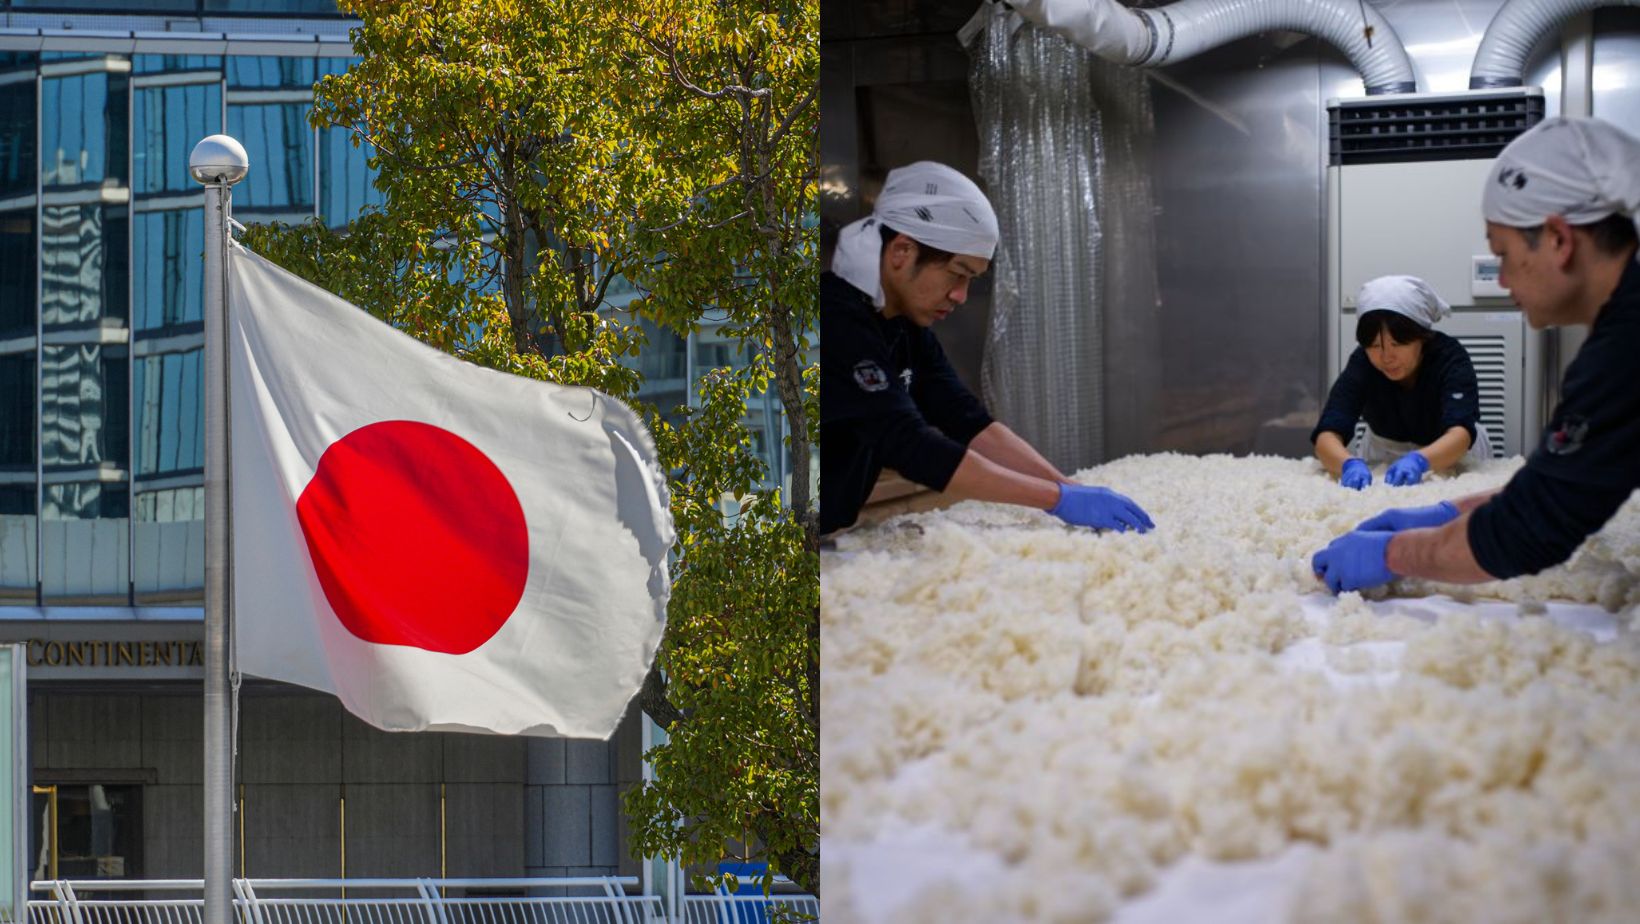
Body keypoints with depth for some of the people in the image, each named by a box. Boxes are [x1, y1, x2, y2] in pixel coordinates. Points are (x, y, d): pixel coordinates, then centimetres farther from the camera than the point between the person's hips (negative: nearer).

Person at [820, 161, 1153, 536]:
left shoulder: (904, 326, 8)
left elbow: (970, 424, 1)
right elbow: (911, 446, -26)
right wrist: (1059, 499, -24)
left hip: (832, 538, 8)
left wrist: (1073, 490, -11)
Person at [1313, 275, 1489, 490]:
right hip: (1385, 457, 0)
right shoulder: (1362, 362, -22)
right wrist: (1350, 464, -54)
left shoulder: (1450, 357, -26)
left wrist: (1418, 461, -59)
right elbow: (1327, 434, -33)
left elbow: (1460, 434, -40)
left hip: (1454, 458, 0)